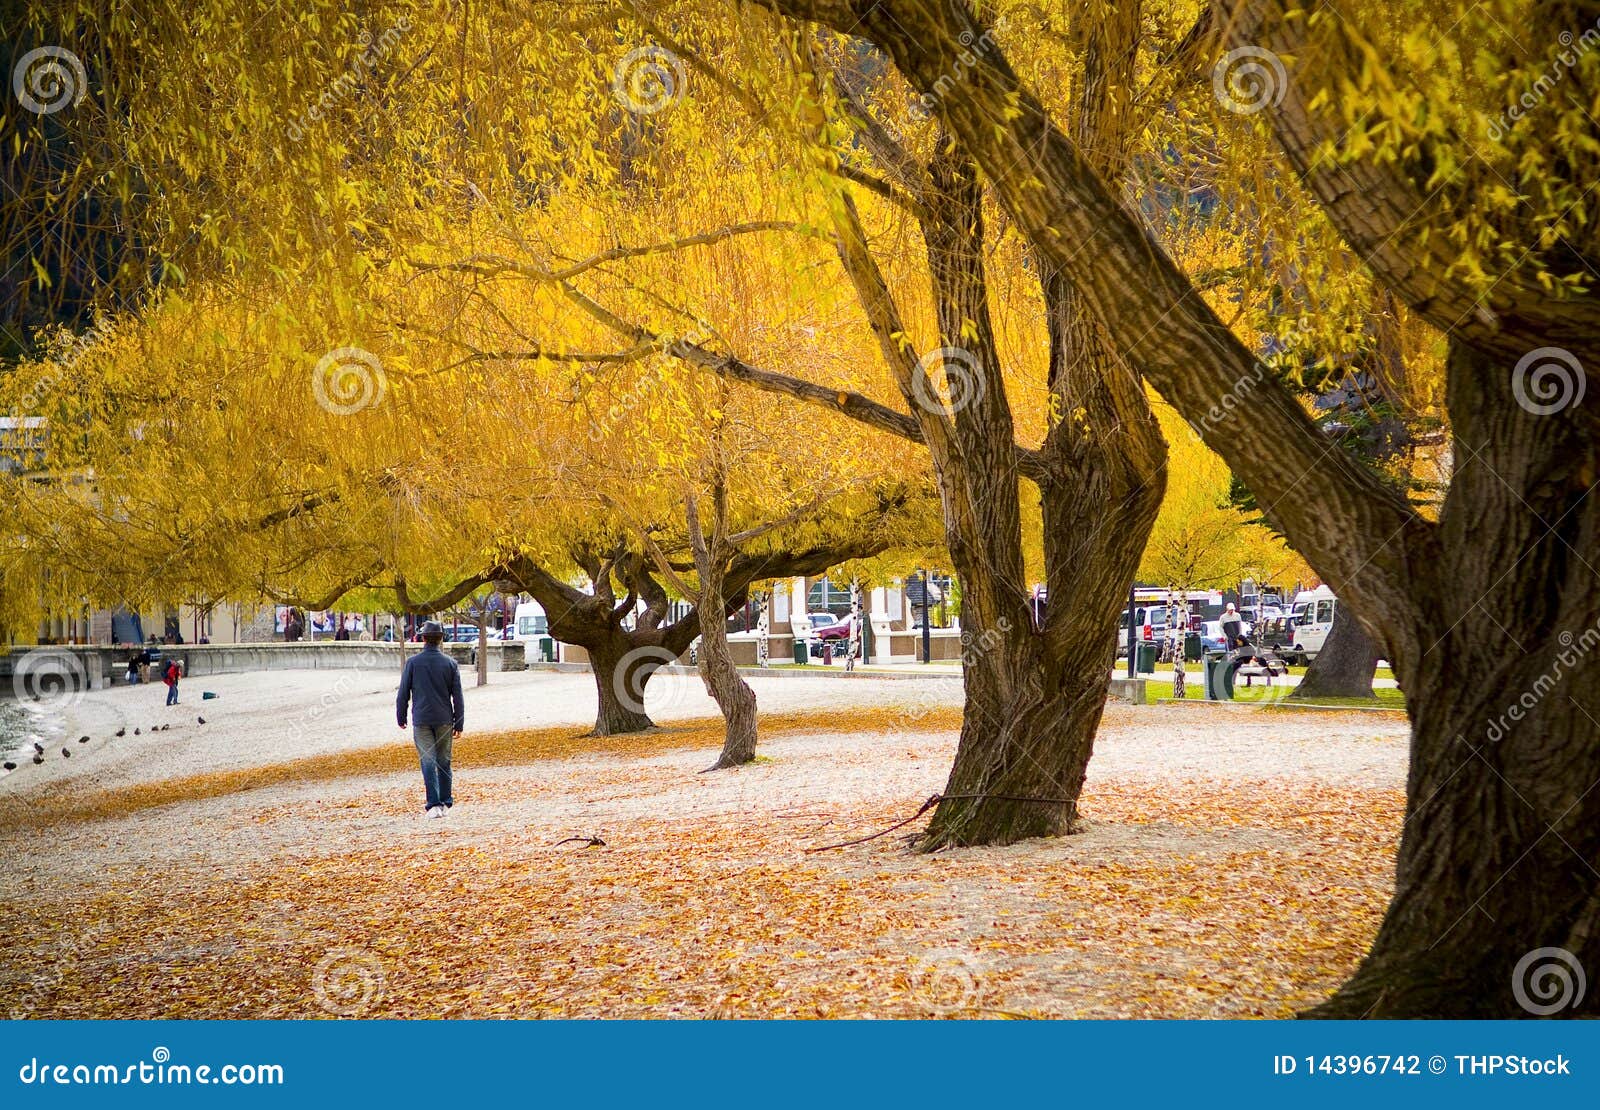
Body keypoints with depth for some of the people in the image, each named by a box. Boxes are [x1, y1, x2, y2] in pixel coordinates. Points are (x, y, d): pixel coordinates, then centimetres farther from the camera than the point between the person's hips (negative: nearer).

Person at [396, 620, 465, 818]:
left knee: (428, 761, -4)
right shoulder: (450, 663, -1)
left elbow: (403, 693, -1)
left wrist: (401, 717, 12)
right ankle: (445, 801, 20)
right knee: (444, 761, 13)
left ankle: (433, 804, -13)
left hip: (421, 719, -2)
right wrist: (459, 723, 7)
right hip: (444, 719, 2)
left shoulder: (413, 662, -4)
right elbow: (457, 696, 1)